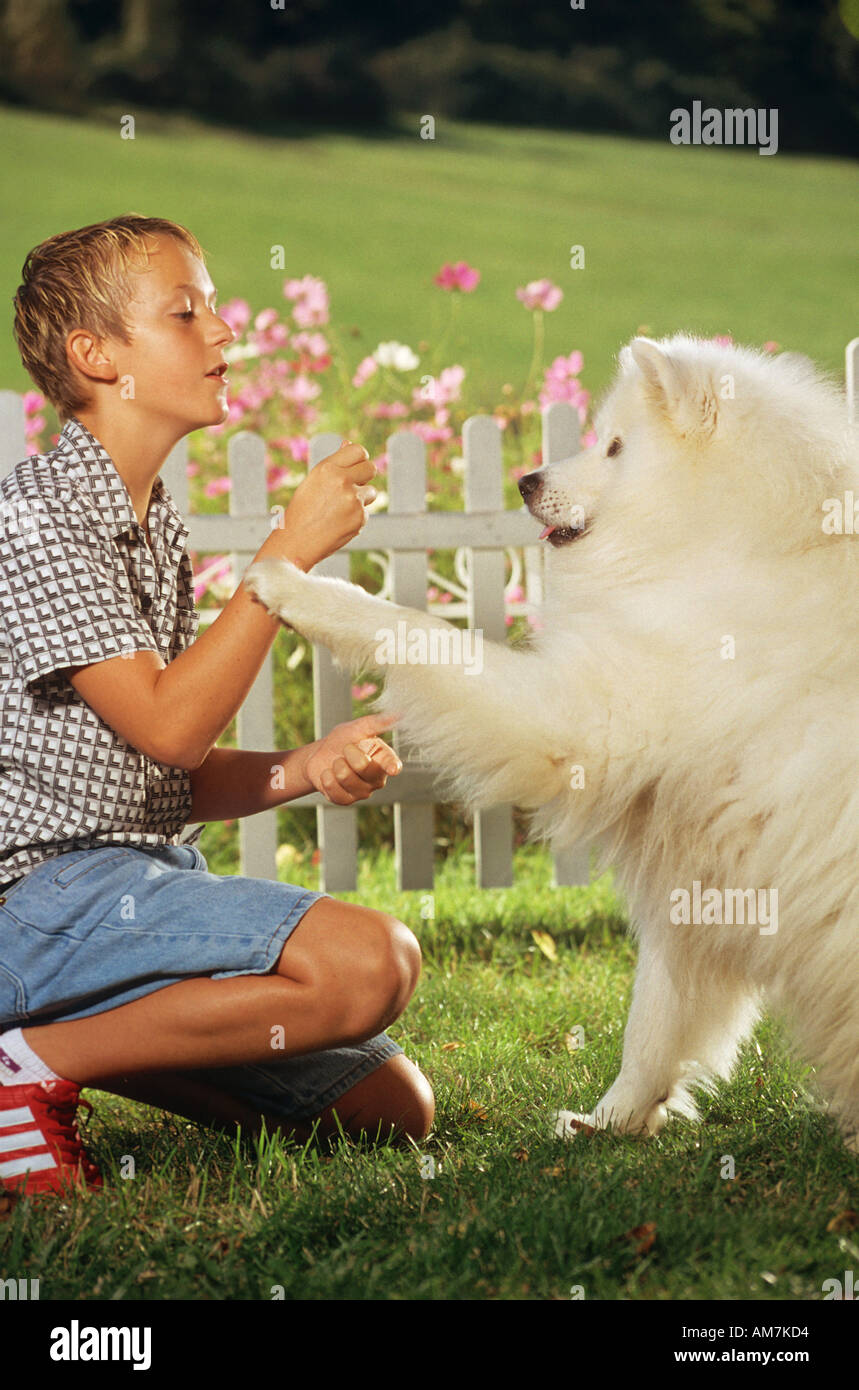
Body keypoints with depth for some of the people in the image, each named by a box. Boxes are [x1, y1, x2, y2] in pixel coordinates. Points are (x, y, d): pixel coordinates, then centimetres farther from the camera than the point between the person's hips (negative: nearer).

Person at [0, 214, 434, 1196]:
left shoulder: (155, 528, 18)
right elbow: (167, 726, -18)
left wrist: (302, 769, -3)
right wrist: (291, 551, -15)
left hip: (145, 881, 9)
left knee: (392, 1105, 3)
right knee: (370, 960, -27)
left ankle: (105, 1041, 9)